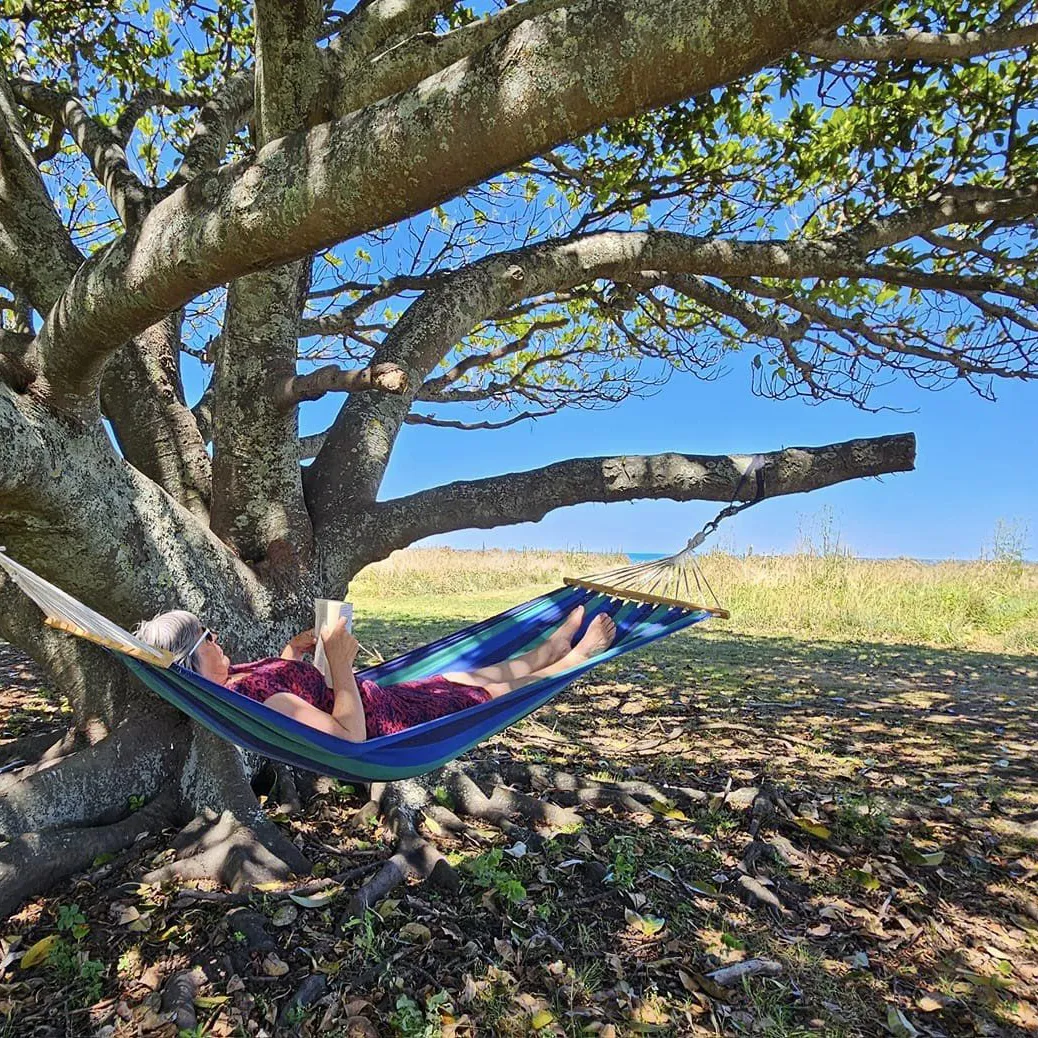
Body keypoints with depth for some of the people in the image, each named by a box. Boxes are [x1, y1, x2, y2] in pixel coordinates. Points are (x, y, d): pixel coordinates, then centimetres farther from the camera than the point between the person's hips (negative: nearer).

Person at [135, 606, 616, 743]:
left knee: (472, 675, 24)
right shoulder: (253, 695, -36)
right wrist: (340, 659, -30)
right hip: (389, 722, -8)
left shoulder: (230, 679, -6)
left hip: (377, 695, 9)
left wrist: (292, 652, -1)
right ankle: (576, 656, 36)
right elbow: (351, 735, -36)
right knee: (495, 689, 12)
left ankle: (554, 646, 47)